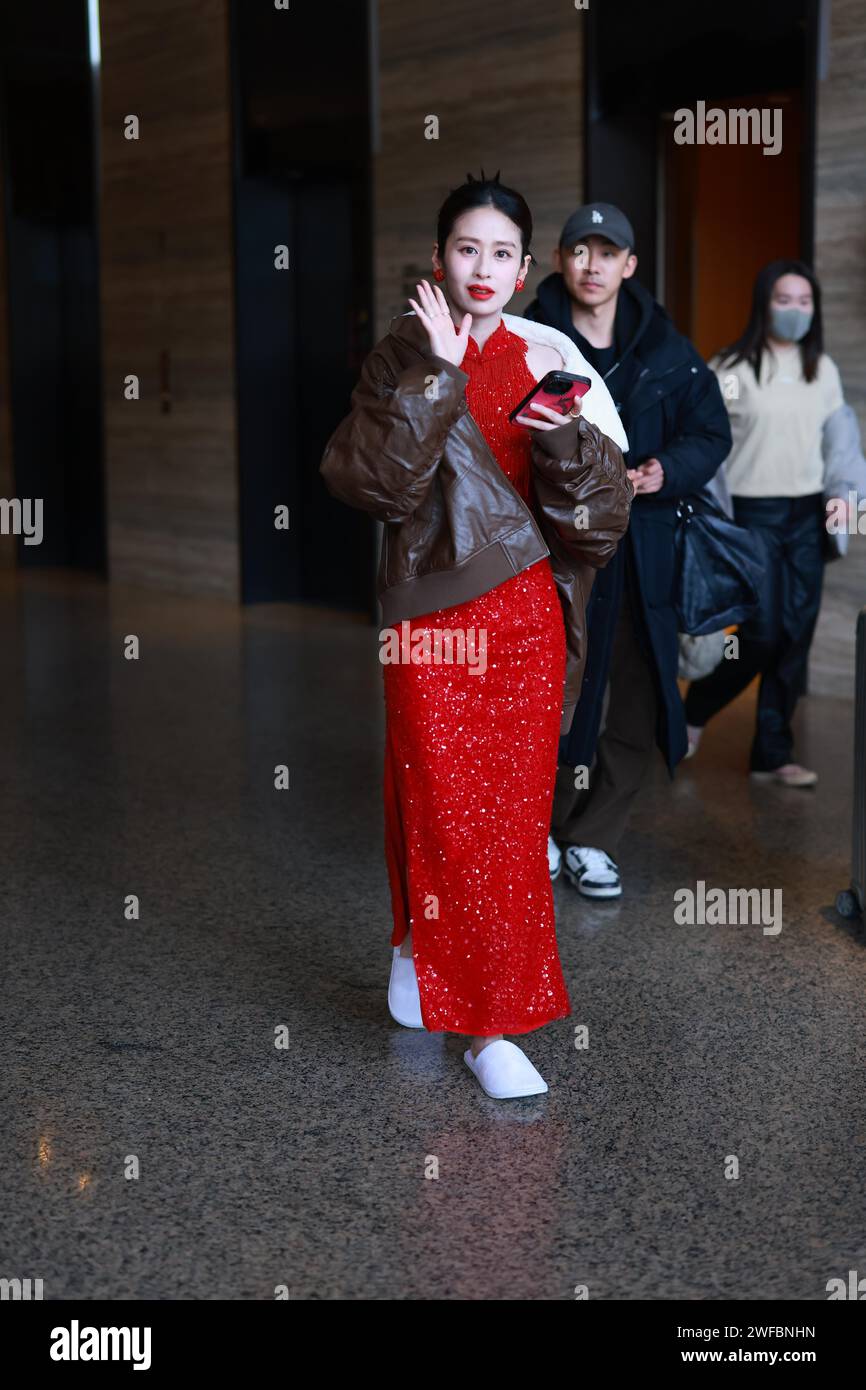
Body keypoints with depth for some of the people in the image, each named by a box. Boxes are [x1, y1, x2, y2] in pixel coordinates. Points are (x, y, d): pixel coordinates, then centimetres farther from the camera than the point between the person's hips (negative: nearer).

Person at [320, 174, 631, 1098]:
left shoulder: (550, 363, 6)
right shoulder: (403, 356, 1)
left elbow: (600, 513, -1)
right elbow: (371, 481, -15)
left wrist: (563, 430, -18)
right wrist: (438, 377, -18)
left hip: (525, 615, 2)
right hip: (430, 617, -2)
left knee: (514, 813, 6)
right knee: (439, 807, -1)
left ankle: (493, 1024, 20)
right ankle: (417, 943, 23)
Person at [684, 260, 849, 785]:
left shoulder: (824, 370, 10)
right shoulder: (733, 369, -5)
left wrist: (840, 491, 6)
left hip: (807, 516, 5)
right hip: (753, 514, -5)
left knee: (796, 637, 2)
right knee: (763, 634, -7)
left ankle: (773, 755, 12)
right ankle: (696, 710, 20)